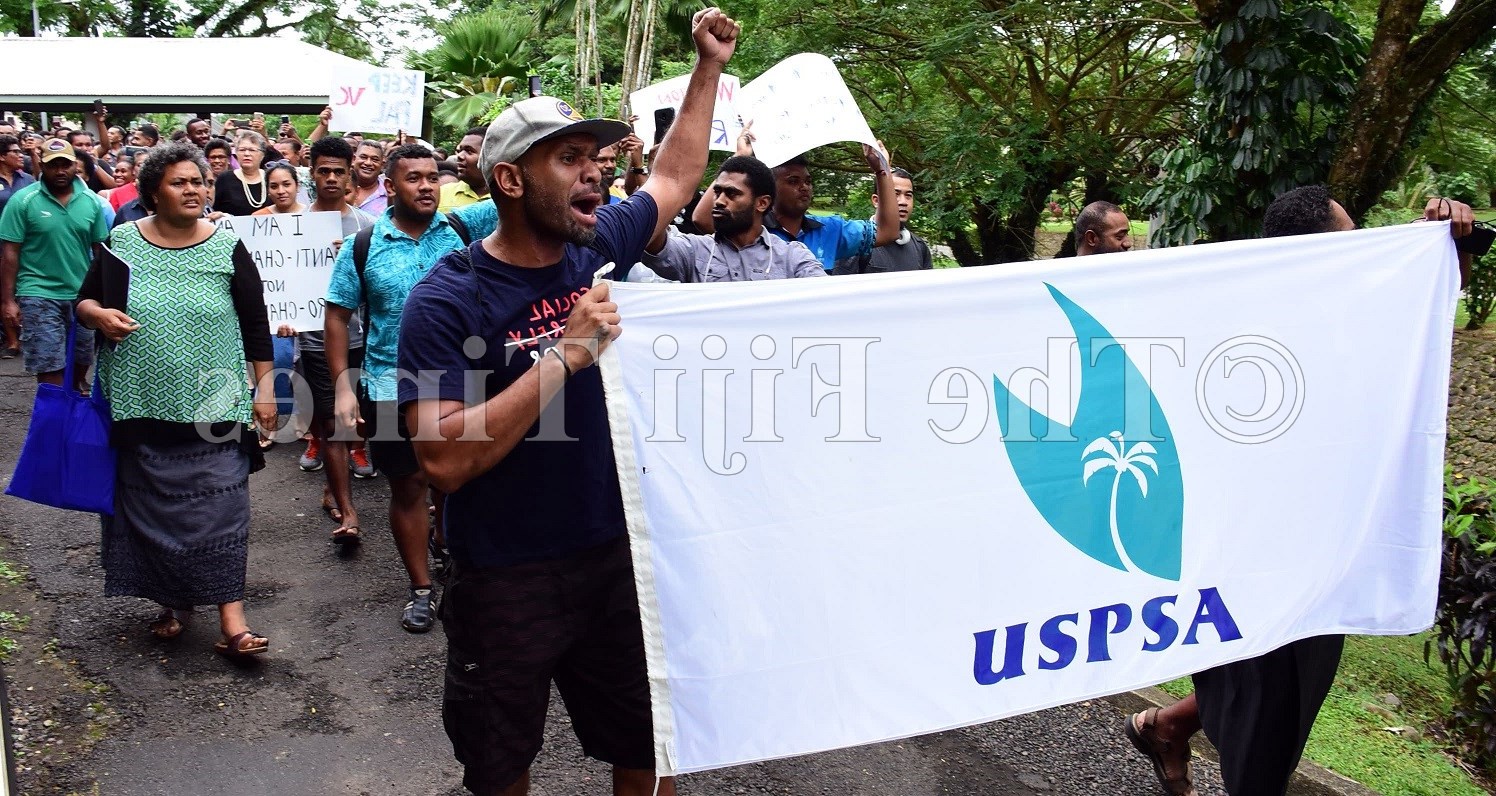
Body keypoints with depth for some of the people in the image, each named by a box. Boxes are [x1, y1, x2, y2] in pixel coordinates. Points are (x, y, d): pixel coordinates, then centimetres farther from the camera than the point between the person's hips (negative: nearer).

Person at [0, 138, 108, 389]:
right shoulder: (23, 201, -7)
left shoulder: (91, 201, 2)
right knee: (50, 369, -4)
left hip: (82, 295, 4)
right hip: (39, 296, -3)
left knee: (81, 362, 14)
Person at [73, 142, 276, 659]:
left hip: (214, 408, -2)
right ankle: (174, 601, 27)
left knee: (220, 507, -5)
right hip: (144, 405, 2)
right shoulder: (123, 245, 2)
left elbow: (256, 325, 3)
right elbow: (84, 300, 11)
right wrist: (98, 314, -13)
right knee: (152, 506, 10)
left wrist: (264, 388, 1)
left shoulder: (227, 249, -1)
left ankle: (230, 618, -2)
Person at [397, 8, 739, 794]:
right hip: (505, 577, -4)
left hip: (616, 552, 4)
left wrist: (708, 65, 16)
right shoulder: (447, 299, -18)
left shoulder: (597, 245, -3)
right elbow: (445, 460, -28)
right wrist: (566, 354, -29)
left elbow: (675, 175, 17)